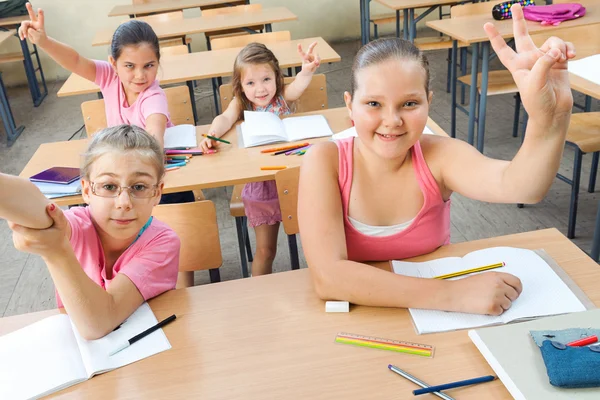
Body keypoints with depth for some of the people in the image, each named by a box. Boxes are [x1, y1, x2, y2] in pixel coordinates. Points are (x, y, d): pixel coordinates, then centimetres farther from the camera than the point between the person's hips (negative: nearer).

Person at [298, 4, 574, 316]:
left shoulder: (438, 156, -11)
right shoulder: (324, 162, -16)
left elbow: (517, 186, -30)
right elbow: (328, 276, -27)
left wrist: (549, 116, -49)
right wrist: (453, 294, -32)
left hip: (434, 318, 1)